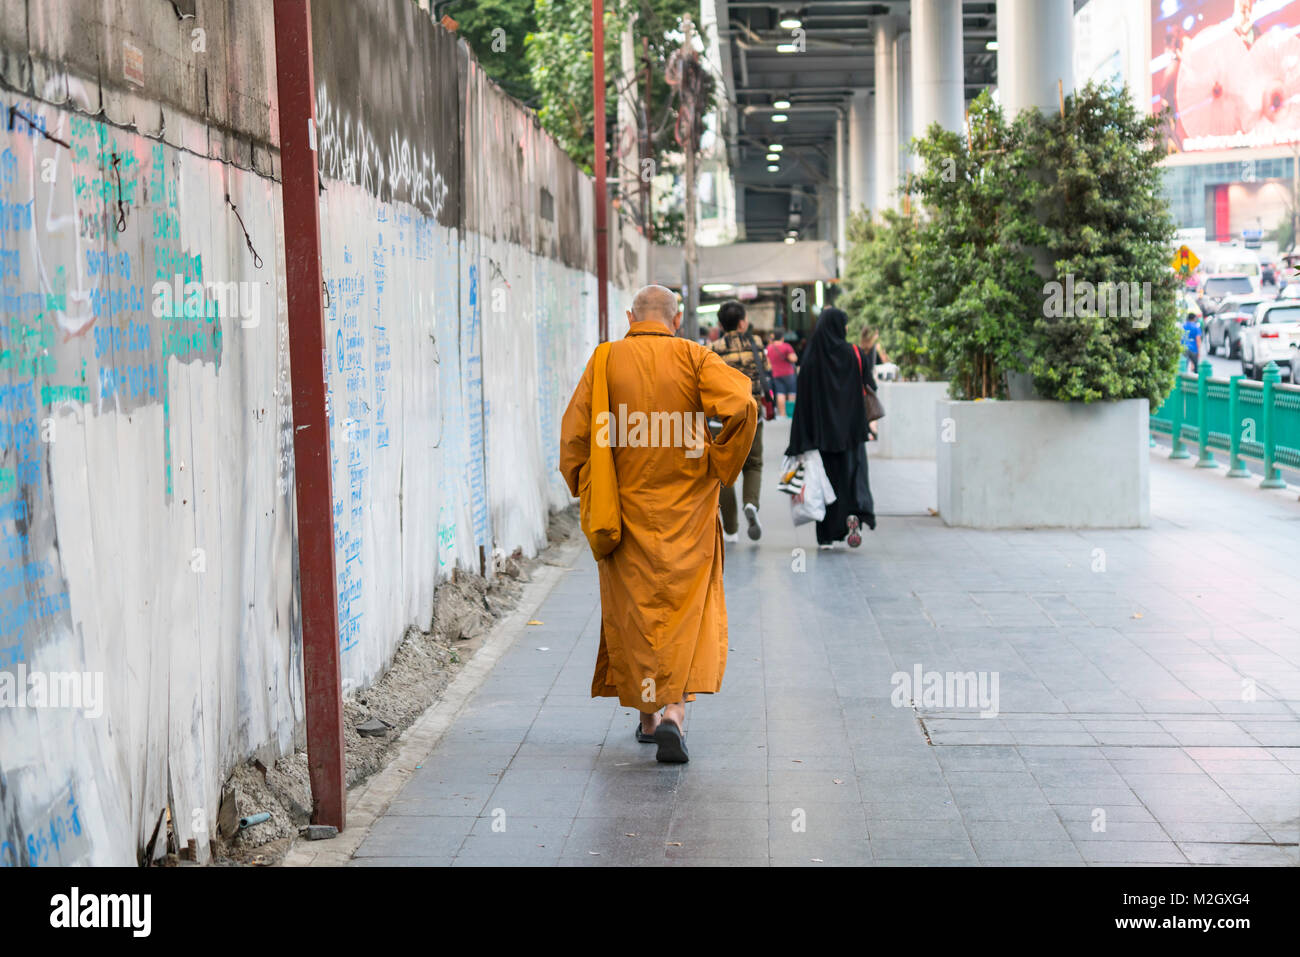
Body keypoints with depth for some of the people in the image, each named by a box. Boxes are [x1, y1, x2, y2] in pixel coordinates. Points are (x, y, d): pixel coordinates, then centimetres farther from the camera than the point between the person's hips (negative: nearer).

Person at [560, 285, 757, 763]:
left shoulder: (605, 360, 0)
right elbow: (742, 407, -18)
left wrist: (588, 491, 9)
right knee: (687, 613, 5)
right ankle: (674, 713, -13)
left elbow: (574, 432, -3)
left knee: (634, 611, 14)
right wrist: (719, 466, -7)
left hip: (628, 508, 1)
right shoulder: (694, 357, -3)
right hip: (687, 508, -1)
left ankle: (648, 717, 23)